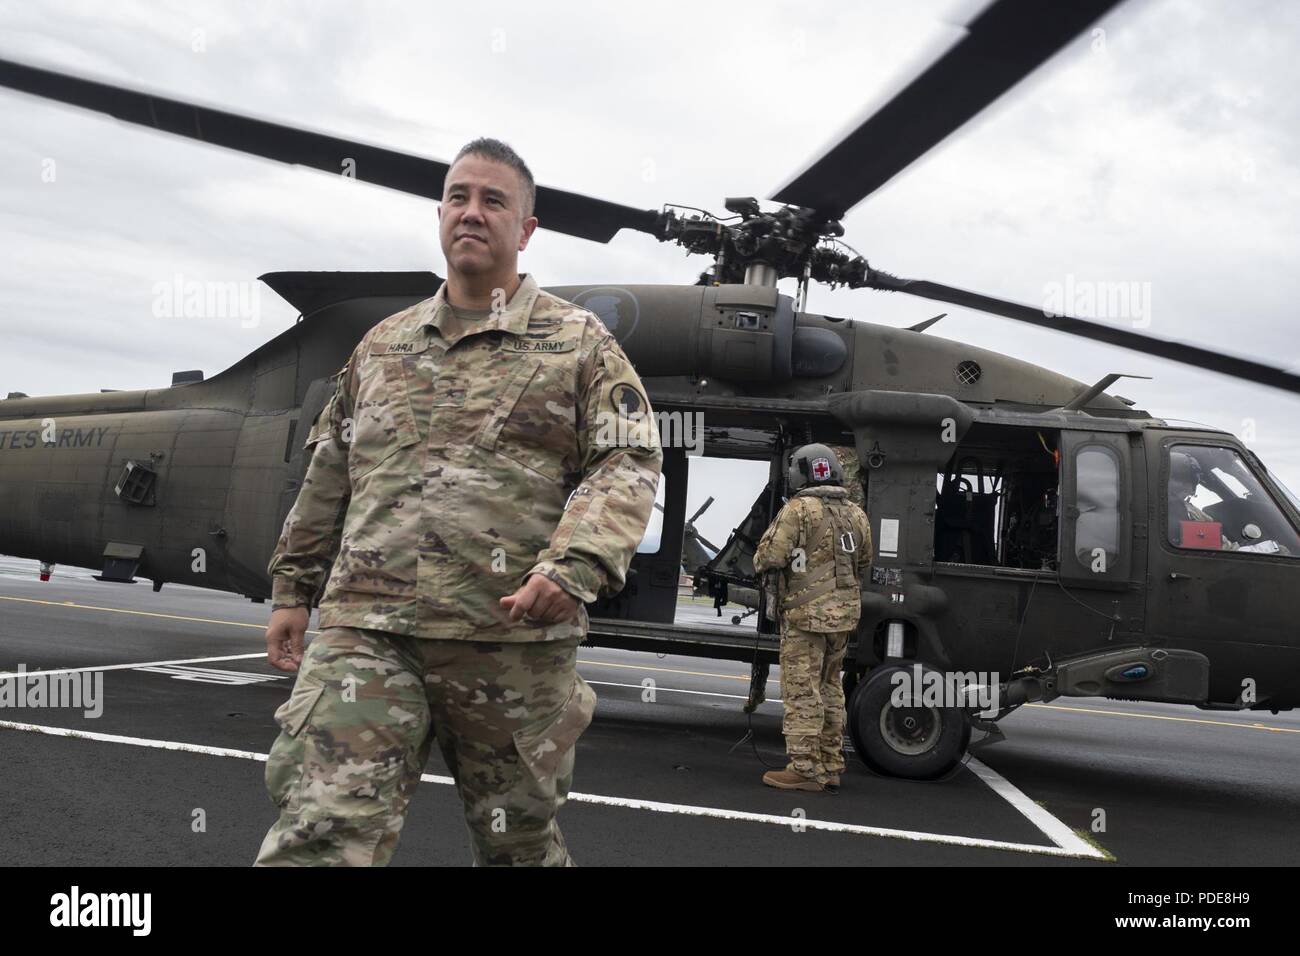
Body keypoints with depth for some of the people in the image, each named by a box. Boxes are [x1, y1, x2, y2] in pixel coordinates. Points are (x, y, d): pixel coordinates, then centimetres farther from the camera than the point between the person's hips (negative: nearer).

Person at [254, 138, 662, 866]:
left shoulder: (579, 342, 6)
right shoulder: (381, 346, 18)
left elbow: (629, 463, -4)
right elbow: (329, 478, 22)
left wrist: (573, 566, -20)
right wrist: (292, 589, 20)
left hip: (514, 637, -2)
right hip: (365, 628, 3)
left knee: (520, 840, 13)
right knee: (318, 831, -9)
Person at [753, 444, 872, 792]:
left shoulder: (798, 510, -13)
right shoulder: (856, 514, 9)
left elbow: (770, 558, -17)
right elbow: (863, 564, 19)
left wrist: (759, 560, 4)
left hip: (807, 614, -7)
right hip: (844, 613, 7)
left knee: (802, 692, -2)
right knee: (830, 688, 16)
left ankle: (805, 769, 0)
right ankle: (831, 766, 22)